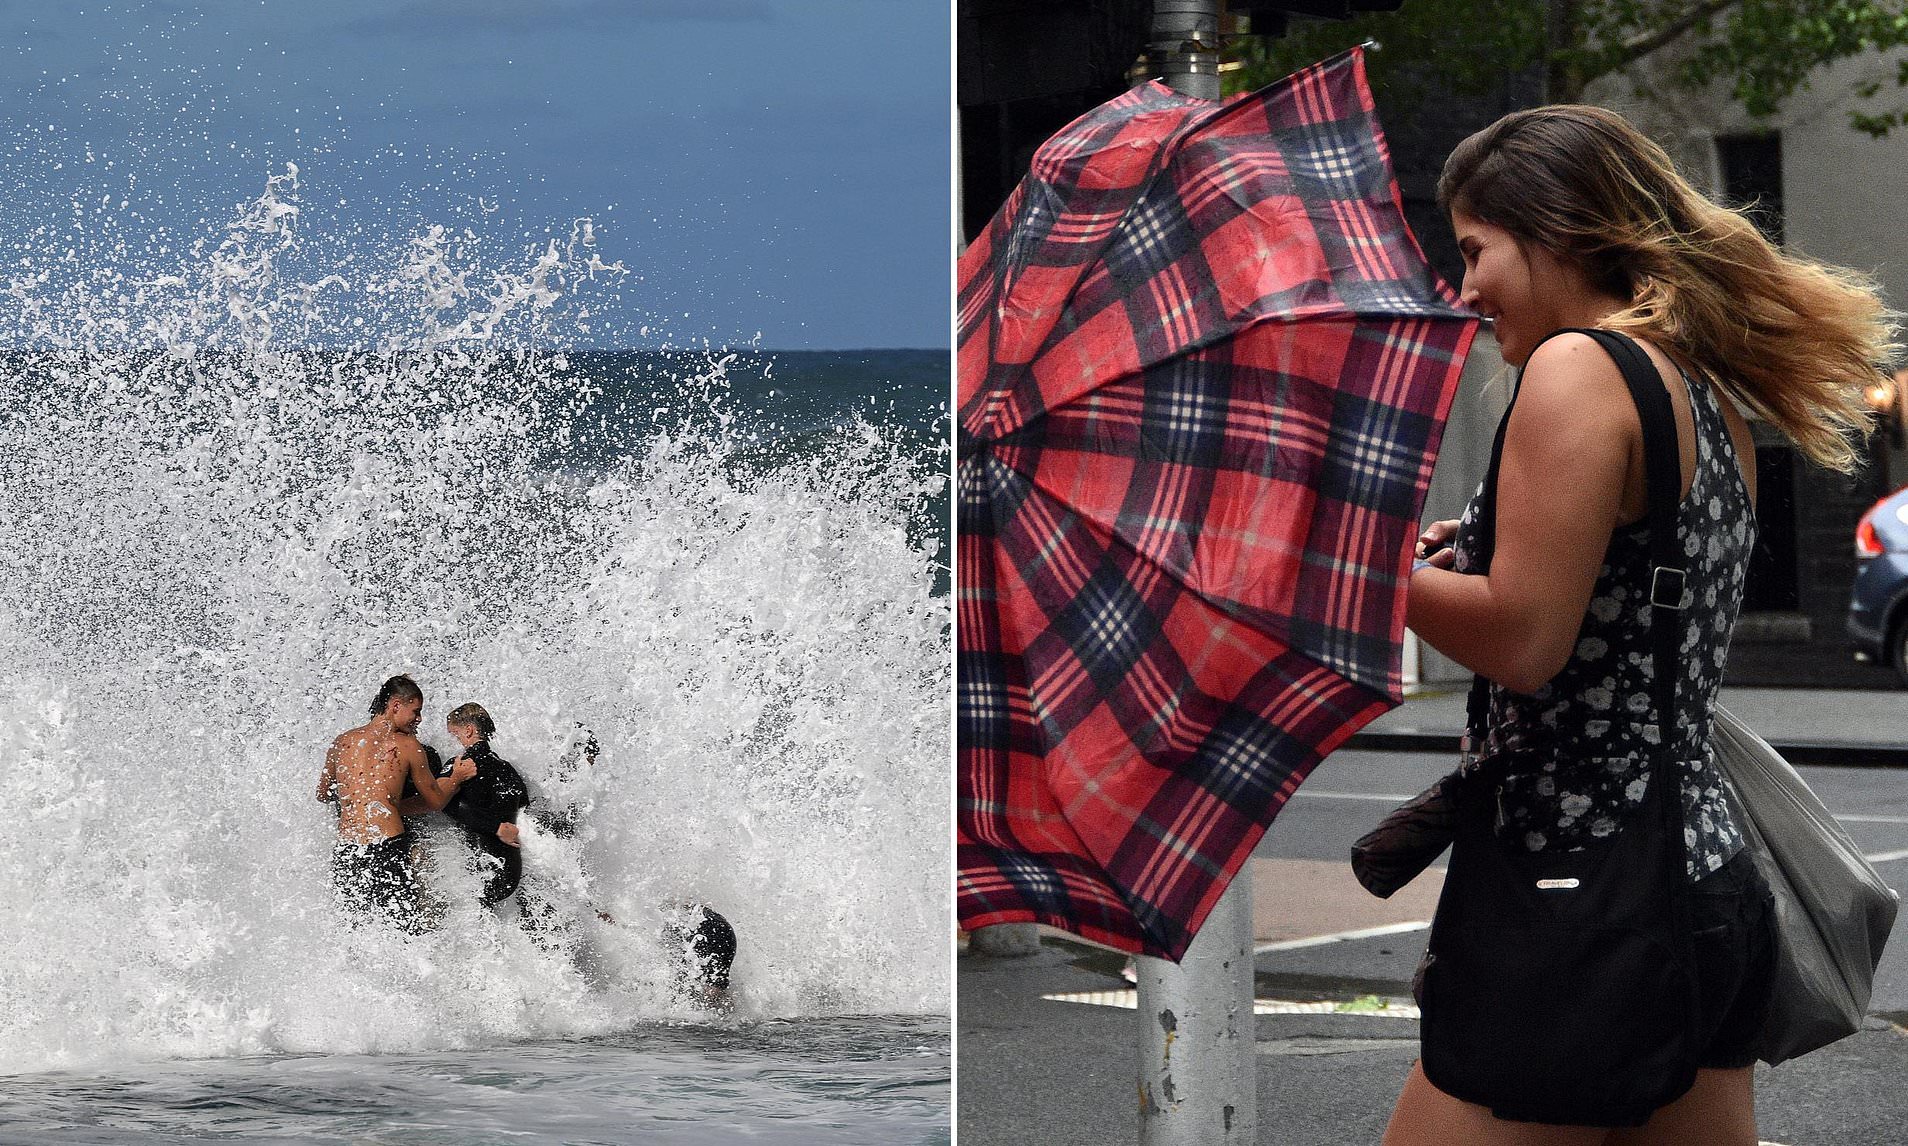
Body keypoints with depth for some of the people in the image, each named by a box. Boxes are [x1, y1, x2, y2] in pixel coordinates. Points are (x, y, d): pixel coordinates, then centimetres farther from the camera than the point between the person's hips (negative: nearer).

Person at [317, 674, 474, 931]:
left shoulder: (341, 743, 12)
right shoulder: (407, 745, 0)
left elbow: (323, 795, 26)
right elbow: (436, 801, 12)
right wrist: (456, 778, 29)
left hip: (344, 856, 5)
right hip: (387, 851, -5)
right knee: (409, 931, 1)